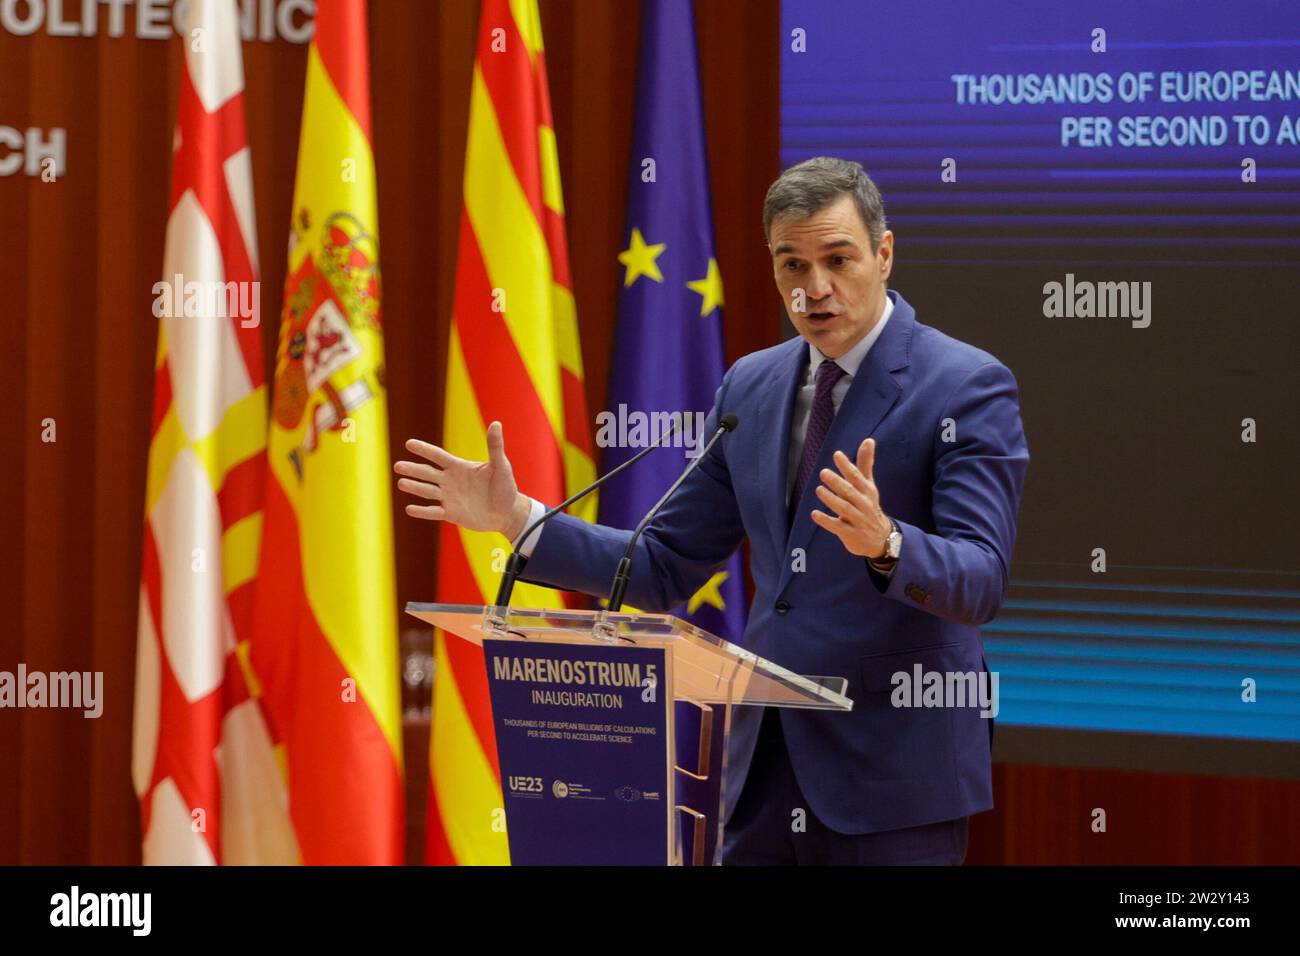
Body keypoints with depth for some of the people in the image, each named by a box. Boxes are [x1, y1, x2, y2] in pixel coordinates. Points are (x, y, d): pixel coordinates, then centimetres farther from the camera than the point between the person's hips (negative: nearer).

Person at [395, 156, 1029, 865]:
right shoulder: (751, 387, 13)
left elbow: (981, 584, -16)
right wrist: (517, 517, 7)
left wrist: (884, 541, -36)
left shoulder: (969, 387, -6)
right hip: (764, 777, 6)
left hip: (895, 779, -6)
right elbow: (665, 571, 16)